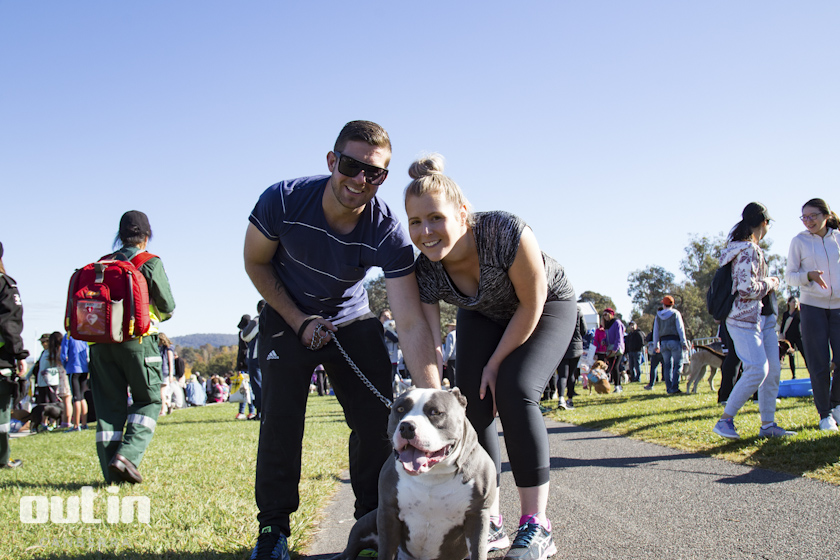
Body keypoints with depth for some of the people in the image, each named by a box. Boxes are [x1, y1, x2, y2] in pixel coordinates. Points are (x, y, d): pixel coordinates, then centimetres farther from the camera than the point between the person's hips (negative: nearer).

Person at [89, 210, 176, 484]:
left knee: (109, 403, 8)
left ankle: (112, 469, 5)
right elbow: (167, 307, 0)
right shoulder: (151, 264, -1)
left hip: (101, 342, 4)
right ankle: (127, 454, -11)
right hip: (138, 341, -4)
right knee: (148, 400, 7)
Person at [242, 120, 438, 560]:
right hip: (288, 317, -1)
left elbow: (412, 324, -33)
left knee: (377, 419, -5)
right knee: (281, 419, -10)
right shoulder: (283, 200, -27)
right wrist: (300, 321, -16)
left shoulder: (387, 233, -28)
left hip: (351, 321, 1)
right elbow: (256, 263, -8)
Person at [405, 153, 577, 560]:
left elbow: (531, 306, -25)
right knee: (472, 399, -12)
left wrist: (496, 363, -18)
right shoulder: (425, 271, -26)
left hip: (546, 307, -4)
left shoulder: (506, 233, -39)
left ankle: (536, 526, -16)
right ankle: (489, 521, 2)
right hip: (483, 315, 4)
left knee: (514, 392, -23)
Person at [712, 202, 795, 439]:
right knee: (757, 370, -16)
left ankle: (768, 424, 12)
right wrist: (771, 283, -8)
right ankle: (725, 420, -10)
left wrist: (769, 283, 18)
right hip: (745, 318, -10)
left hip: (764, 317, 10)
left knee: (773, 369, 7)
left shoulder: (752, 248, 17)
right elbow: (748, 288, -22)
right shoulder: (748, 249, -15)